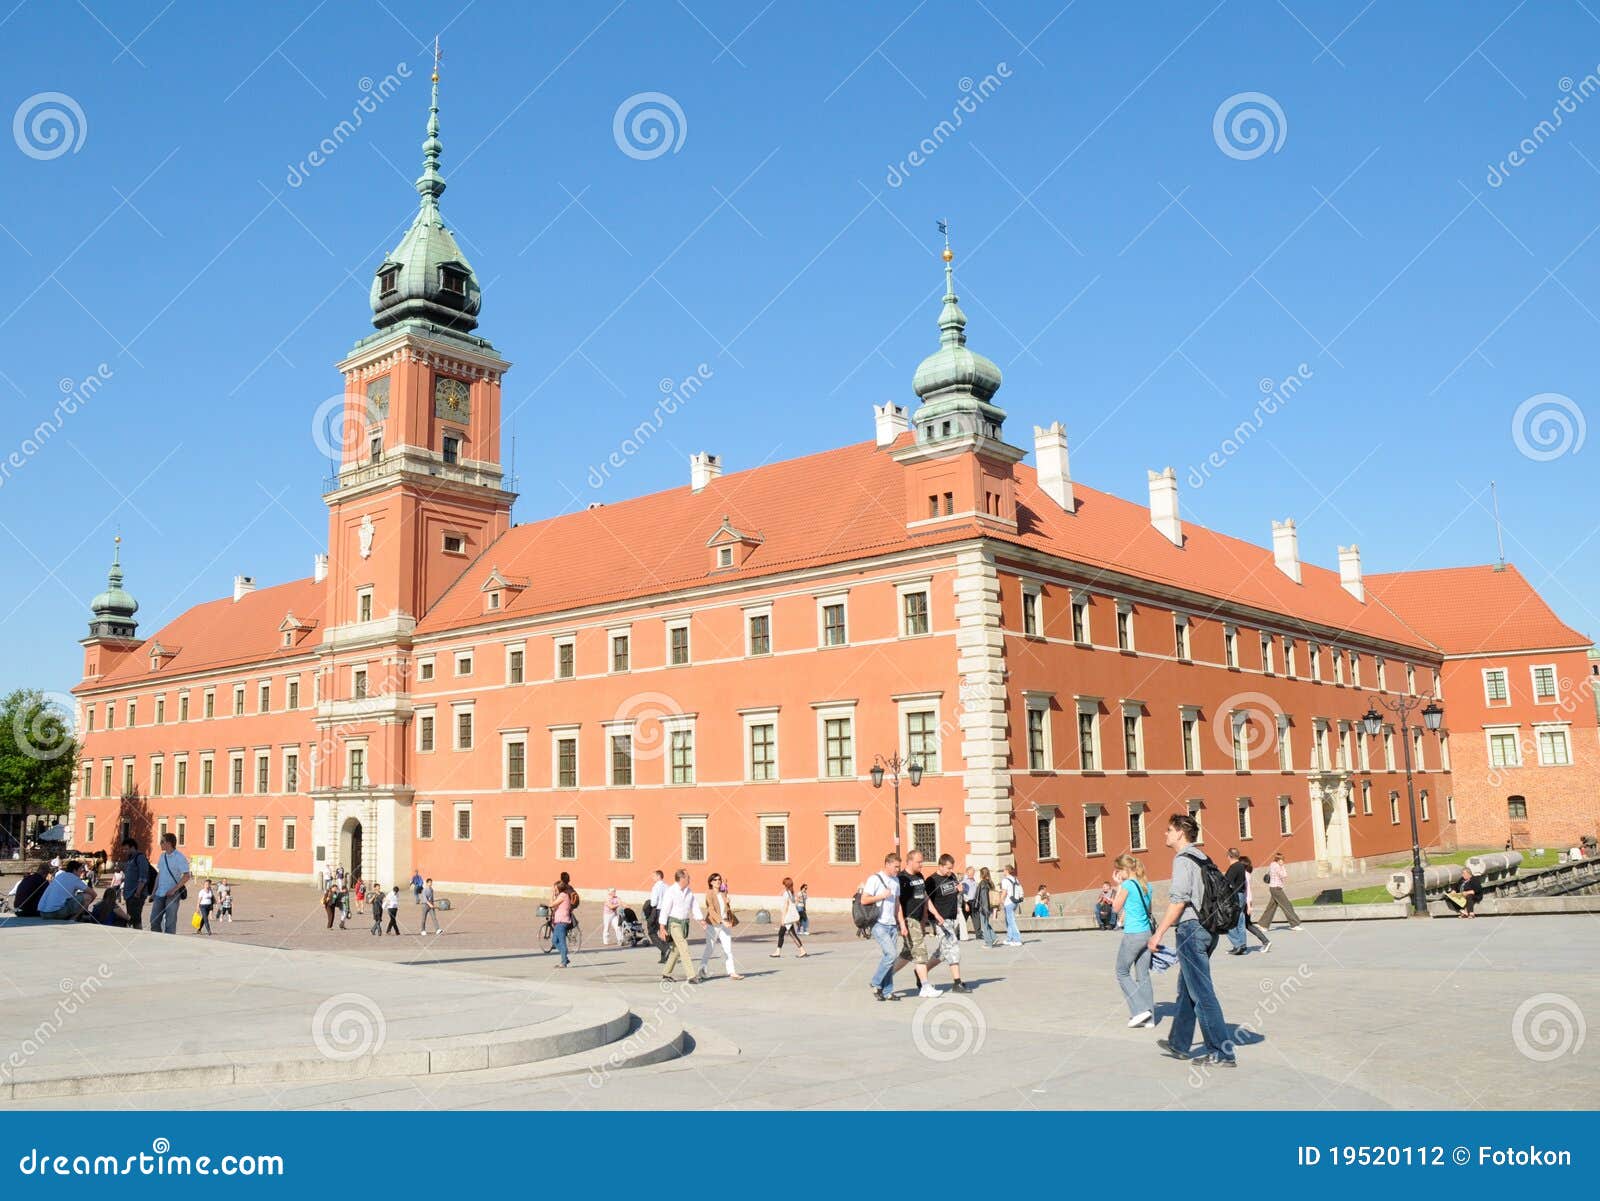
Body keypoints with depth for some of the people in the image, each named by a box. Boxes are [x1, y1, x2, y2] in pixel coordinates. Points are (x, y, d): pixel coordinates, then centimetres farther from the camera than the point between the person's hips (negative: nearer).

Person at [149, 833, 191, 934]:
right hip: (160, 893, 7)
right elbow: (159, 874, 19)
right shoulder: (162, 856, 11)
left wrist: (174, 890, -20)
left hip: (173, 894, -7)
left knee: (170, 922, -2)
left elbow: (186, 876, -16)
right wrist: (154, 891, 13)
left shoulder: (179, 857, -11)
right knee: (154, 920, 6)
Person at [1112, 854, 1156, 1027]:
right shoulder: (1146, 885, 9)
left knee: (1122, 973, 8)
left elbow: (1116, 908, -1)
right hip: (1147, 933, 7)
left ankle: (1140, 1009, -3)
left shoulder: (1127, 885, -13)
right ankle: (1148, 1017, 11)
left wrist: (1119, 885, 2)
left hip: (1132, 935, -7)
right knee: (1143, 975, 11)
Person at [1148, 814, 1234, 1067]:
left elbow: (1178, 900, -19)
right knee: (1186, 989, 19)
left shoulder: (1183, 859, -12)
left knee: (1202, 994, -5)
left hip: (1191, 928, -10)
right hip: (1206, 927, 10)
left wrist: (1159, 933, -16)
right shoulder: (1201, 857, 16)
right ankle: (1179, 1045, 29)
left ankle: (1222, 1053, -4)